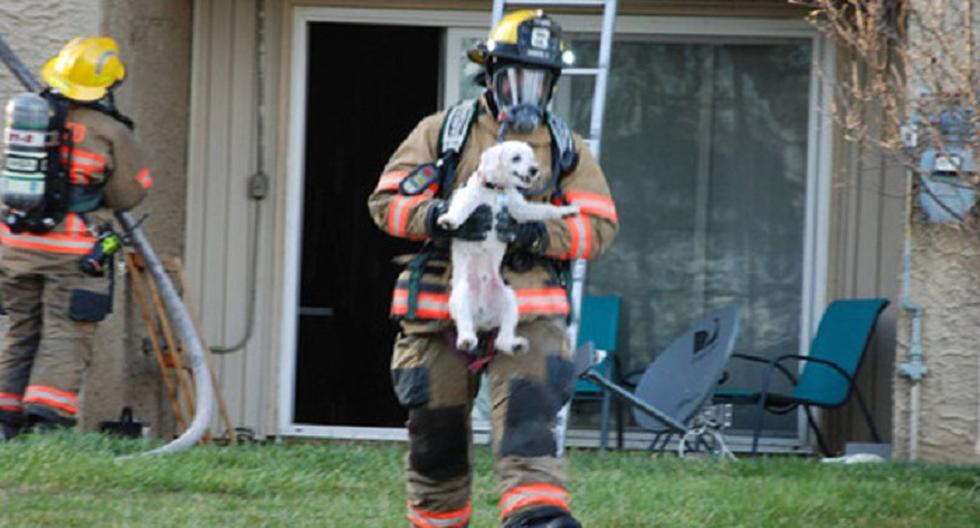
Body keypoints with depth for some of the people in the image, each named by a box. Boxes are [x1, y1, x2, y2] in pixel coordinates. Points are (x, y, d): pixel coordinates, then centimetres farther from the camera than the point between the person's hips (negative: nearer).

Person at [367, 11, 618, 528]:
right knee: (436, 435, 9)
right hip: (442, 309, 1)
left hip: (528, 314, -1)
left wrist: (538, 234, -15)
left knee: (525, 421, -20)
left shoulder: (567, 149, 11)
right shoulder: (442, 132, 7)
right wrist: (439, 216, -19)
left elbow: (600, 224, 4)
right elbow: (386, 201, 1)